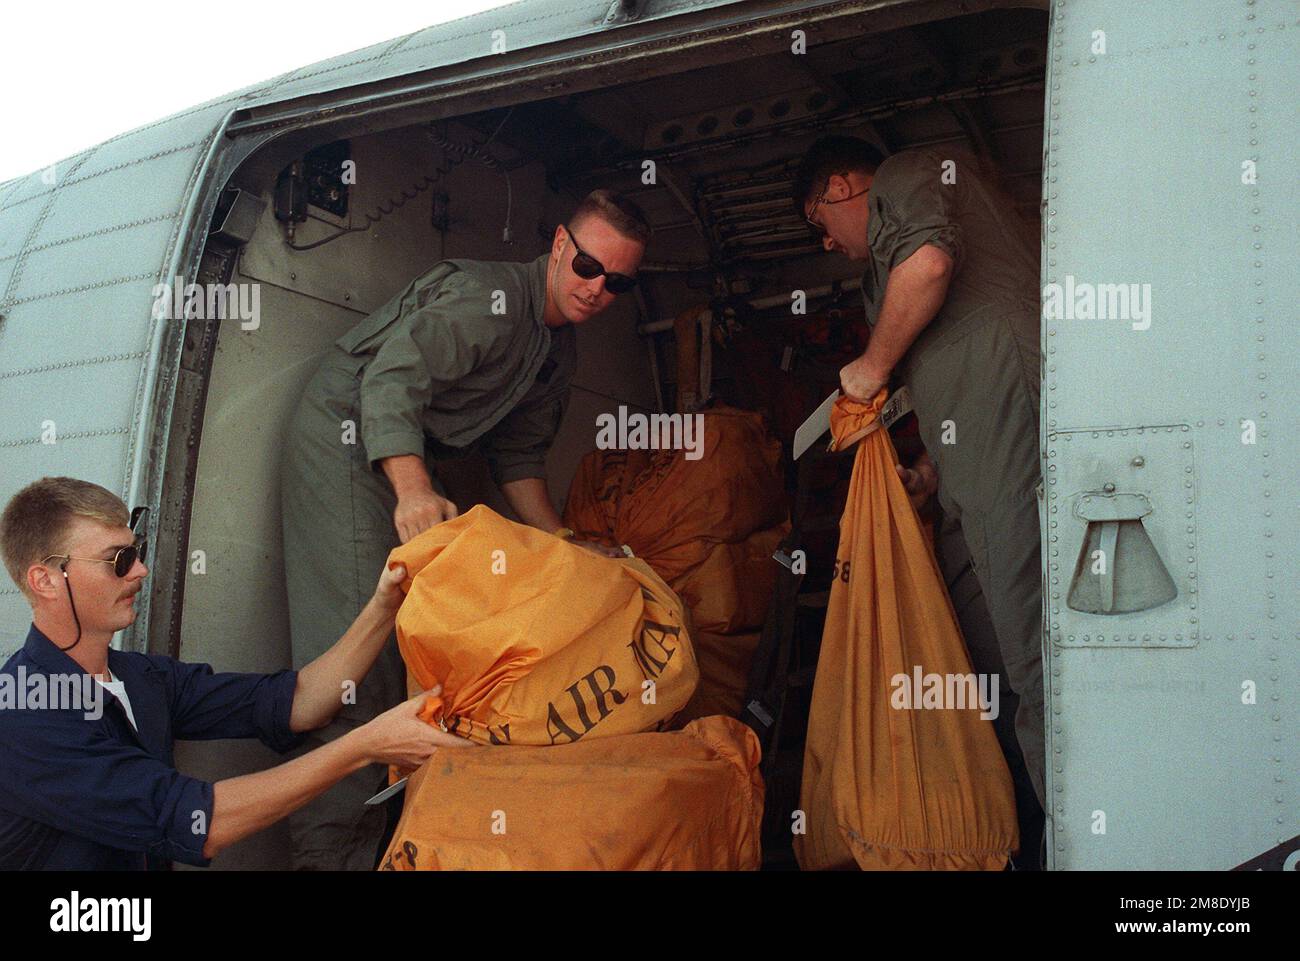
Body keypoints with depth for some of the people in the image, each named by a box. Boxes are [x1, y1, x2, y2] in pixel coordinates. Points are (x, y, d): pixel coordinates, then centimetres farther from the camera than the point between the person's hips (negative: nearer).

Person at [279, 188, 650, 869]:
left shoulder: (560, 351, 10)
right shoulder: (488, 296, -19)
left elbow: (518, 454, 16)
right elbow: (392, 379, -29)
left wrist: (560, 542, 7)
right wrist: (414, 489, -42)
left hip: (409, 462, 9)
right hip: (344, 440, -9)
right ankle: (332, 851, -12)